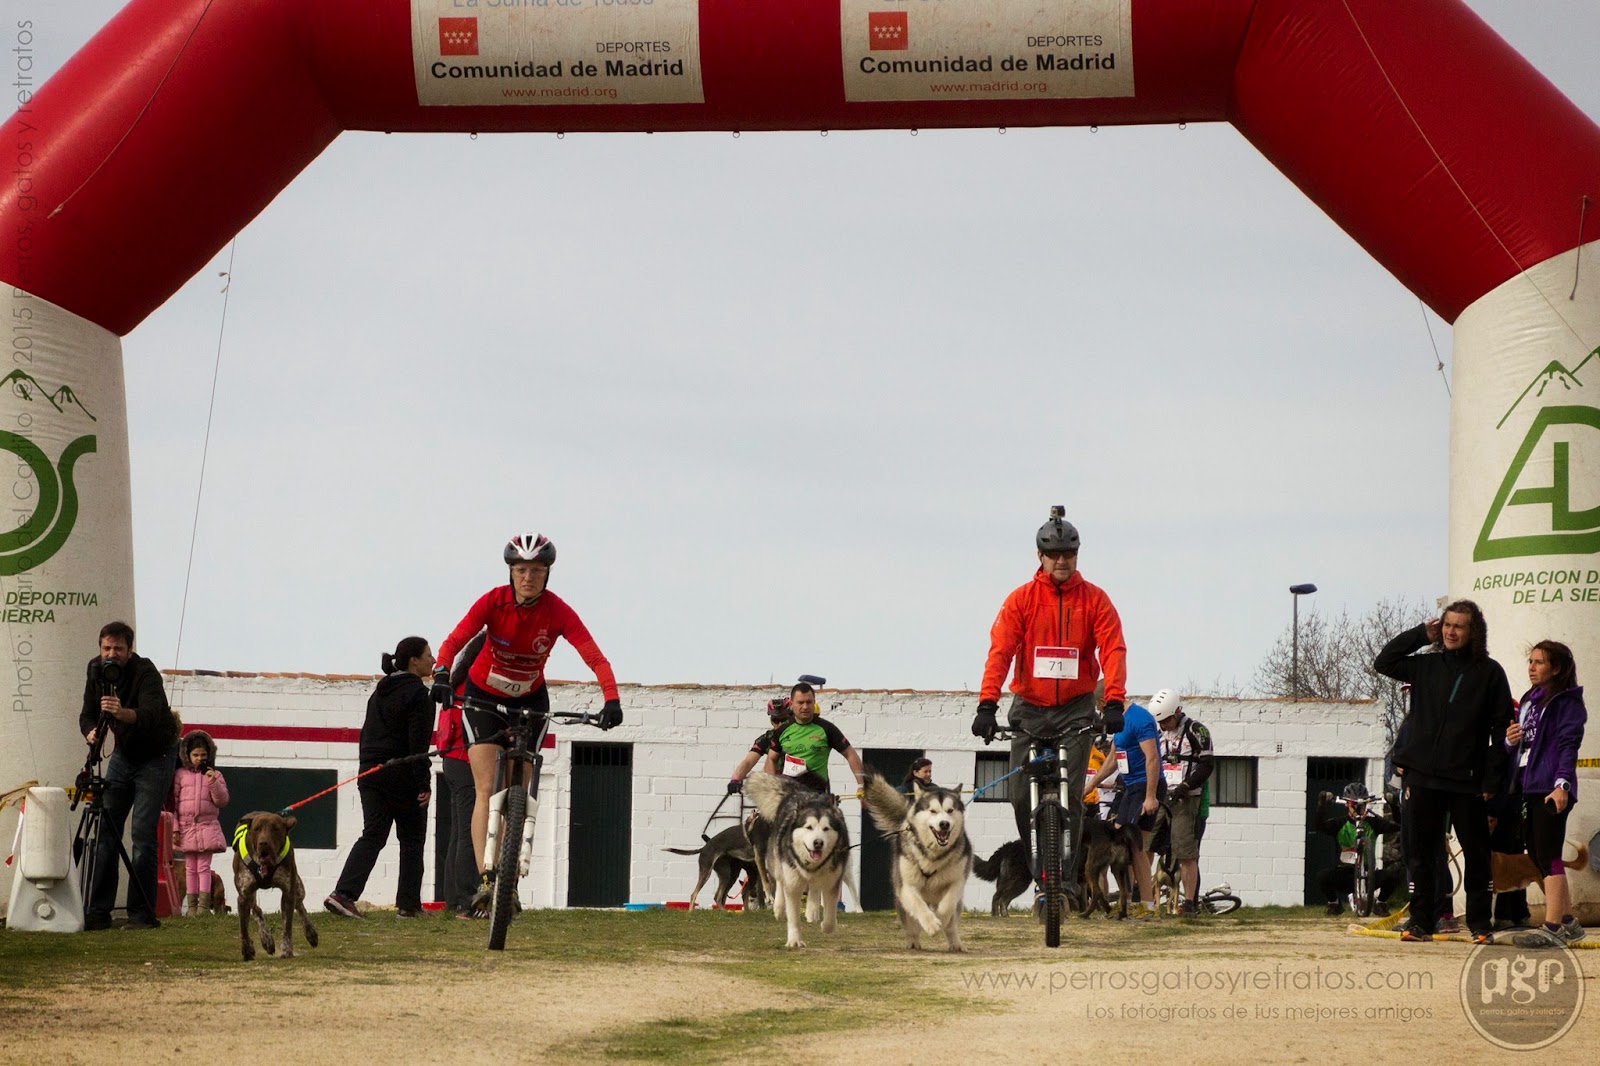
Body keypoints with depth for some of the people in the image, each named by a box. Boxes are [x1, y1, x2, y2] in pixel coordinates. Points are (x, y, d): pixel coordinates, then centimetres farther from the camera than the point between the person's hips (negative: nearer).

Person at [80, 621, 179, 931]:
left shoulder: (145, 672, -25)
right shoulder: (96, 671, -5)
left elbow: (152, 714, -40)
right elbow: (87, 713, -2)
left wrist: (123, 713, -60)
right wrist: (91, 732, -25)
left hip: (156, 755, -6)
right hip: (124, 752, 6)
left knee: (143, 834, -13)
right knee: (106, 830, -2)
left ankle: (142, 914, -10)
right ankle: (98, 911, 0)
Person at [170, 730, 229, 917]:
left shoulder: (214, 775, 8)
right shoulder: (180, 775, 6)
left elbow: (222, 801, 2)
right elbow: (173, 802, 4)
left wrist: (213, 783, -12)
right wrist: (174, 828, -2)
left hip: (207, 826, -1)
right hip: (186, 828, 1)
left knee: (204, 867, -4)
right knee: (190, 868, 5)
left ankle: (203, 905, -6)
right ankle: (191, 905, 9)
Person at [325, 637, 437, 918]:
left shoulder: (380, 692, 16)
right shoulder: (418, 694, -10)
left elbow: (367, 732, 18)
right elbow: (418, 743, -16)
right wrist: (423, 784, -16)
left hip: (371, 771, 7)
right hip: (401, 776, -7)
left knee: (372, 835, 3)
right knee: (412, 838, 6)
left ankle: (343, 893, -13)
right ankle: (408, 903, 5)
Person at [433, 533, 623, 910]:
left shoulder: (558, 612, -22)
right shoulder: (493, 602, -22)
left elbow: (595, 658, -29)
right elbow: (454, 641, -31)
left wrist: (611, 700, -44)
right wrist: (441, 675, -50)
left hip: (529, 699, 1)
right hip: (483, 697, -1)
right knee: (487, 789, -15)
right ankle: (486, 880, -24)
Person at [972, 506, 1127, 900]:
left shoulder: (1094, 600, -2)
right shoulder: (1021, 599, -2)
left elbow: (1113, 650, -12)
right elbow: (1000, 651, -12)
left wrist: (1114, 703, -27)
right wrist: (987, 704, -25)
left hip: (1076, 708, -1)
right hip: (1029, 708, 1)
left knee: (1071, 793, -11)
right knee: (1021, 796, -3)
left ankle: (1069, 875, -6)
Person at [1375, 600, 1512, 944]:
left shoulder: (1489, 673, 1)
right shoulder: (1426, 666, 11)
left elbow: (1501, 728, 0)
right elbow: (1383, 663, 16)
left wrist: (1491, 779, -7)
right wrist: (1422, 634, 8)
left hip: (1467, 780, -3)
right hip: (1422, 776, 3)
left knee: (1476, 854, 1)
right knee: (1420, 854, 5)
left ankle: (1480, 924, 9)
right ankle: (1420, 922, 11)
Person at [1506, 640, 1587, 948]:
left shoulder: (1568, 703, -4)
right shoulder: (1528, 701, 20)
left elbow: (1569, 745, -14)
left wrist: (1562, 784, -25)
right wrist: (1510, 740, 3)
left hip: (1551, 791, -9)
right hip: (1528, 789, 9)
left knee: (1548, 857, -13)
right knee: (1538, 856, 12)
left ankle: (1552, 928, -17)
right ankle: (1567, 921, 22)